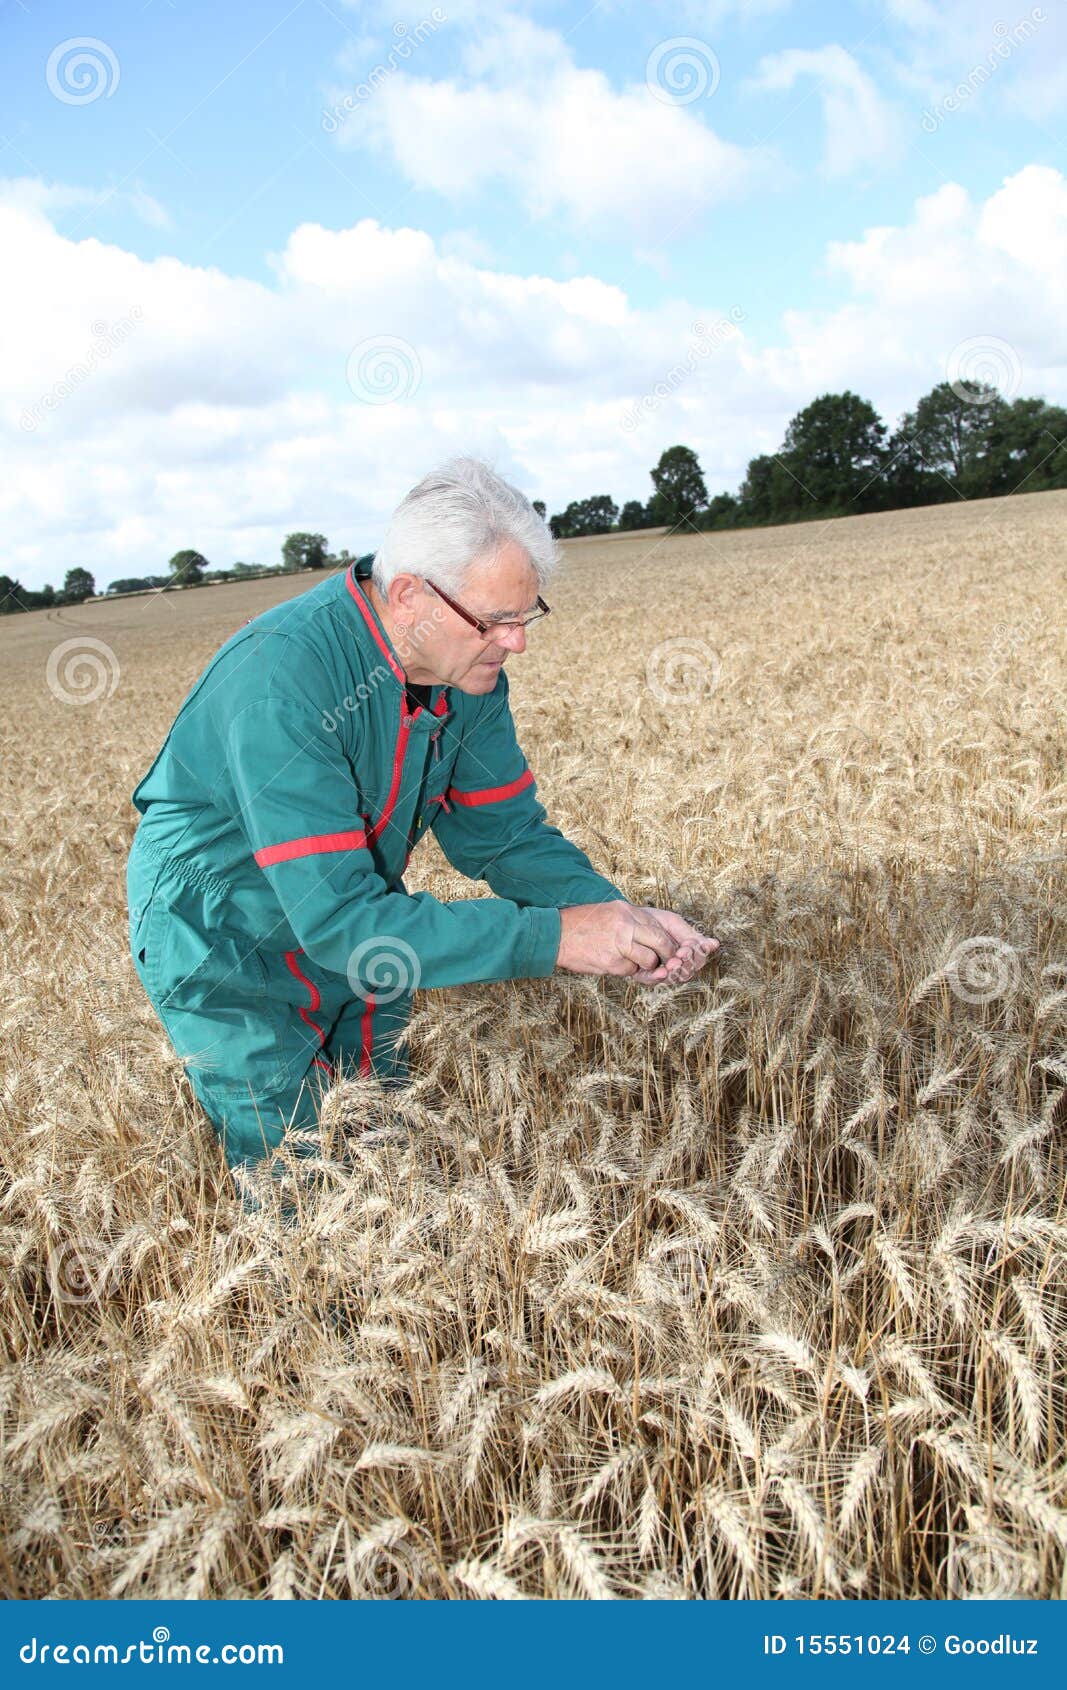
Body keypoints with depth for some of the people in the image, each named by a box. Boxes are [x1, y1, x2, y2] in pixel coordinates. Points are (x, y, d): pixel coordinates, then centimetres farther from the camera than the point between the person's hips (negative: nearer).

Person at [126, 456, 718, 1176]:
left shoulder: (468, 662, -13)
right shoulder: (282, 678, -36)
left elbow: (502, 833, -6)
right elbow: (335, 916, -39)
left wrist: (622, 917, -23)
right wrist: (554, 936, -39)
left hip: (355, 923, 6)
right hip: (226, 951, -6)